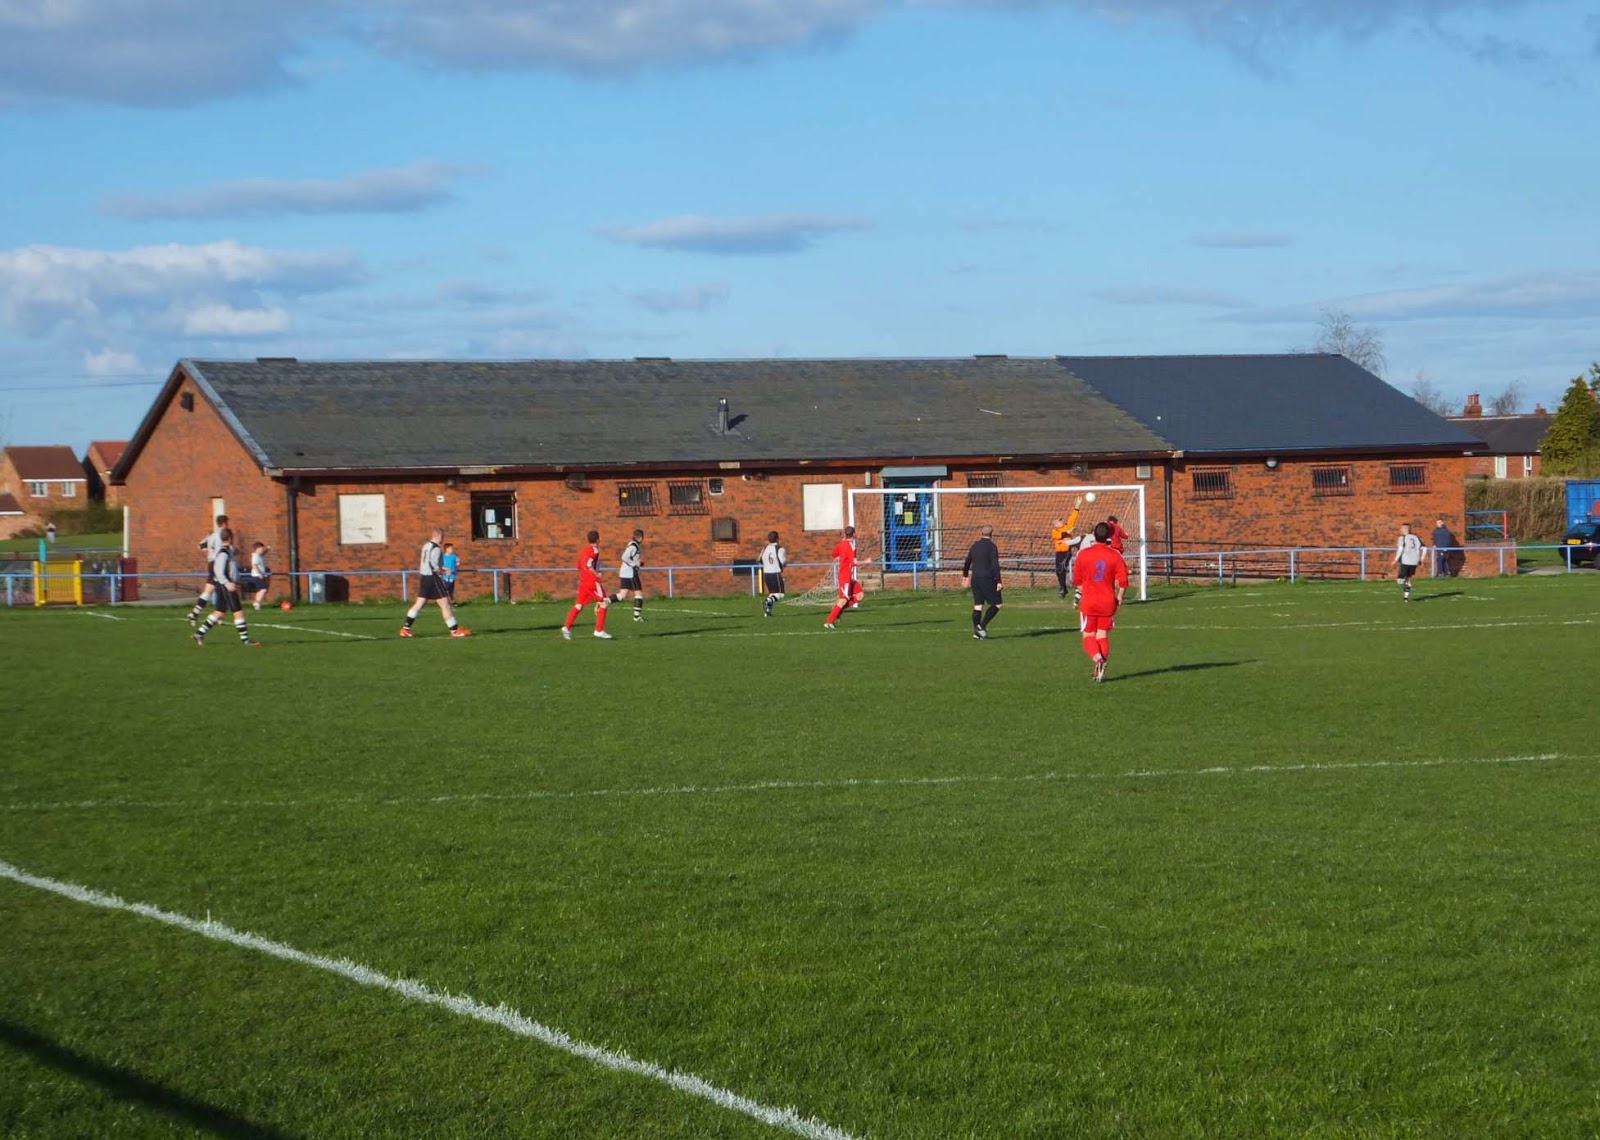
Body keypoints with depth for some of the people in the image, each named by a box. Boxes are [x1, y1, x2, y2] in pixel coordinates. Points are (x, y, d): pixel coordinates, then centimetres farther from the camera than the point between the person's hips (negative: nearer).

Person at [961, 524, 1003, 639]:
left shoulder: (974, 546, 11)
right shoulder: (992, 547, -9)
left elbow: (967, 562, 22)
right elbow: (995, 565, -17)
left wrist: (965, 575, 37)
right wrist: (998, 581, -17)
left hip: (975, 579, 7)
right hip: (988, 579, -7)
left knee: (978, 605, 10)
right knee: (996, 604, 0)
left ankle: (976, 631, 8)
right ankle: (982, 626, -12)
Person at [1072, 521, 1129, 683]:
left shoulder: (1083, 554, -6)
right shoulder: (1115, 556, -6)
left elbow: (1076, 580, 3)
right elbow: (1123, 581, -6)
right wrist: (1119, 597, 11)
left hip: (1088, 602, -1)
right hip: (1108, 603, 1)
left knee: (1088, 636, 7)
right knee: (1103, 636, 12)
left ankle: (1098, 658, -22)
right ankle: (1100, 670, 2)